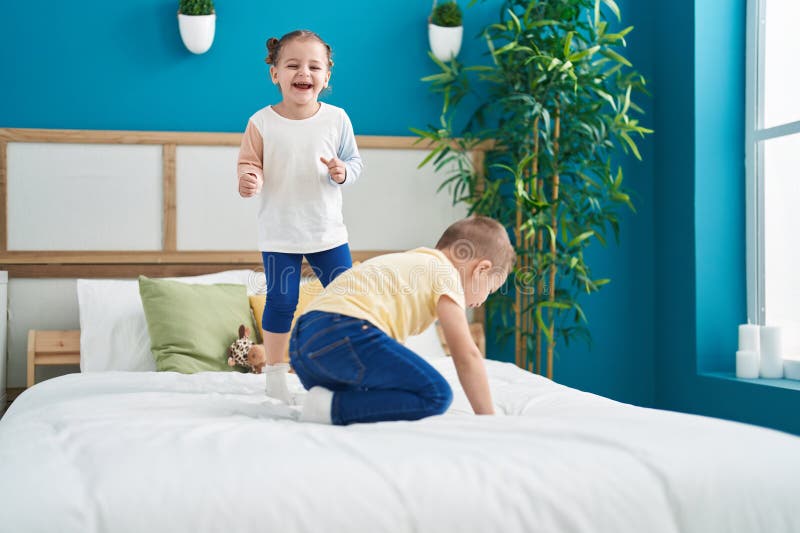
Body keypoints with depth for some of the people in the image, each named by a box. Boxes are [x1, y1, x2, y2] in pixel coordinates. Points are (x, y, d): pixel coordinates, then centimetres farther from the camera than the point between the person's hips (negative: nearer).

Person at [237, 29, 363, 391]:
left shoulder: (336, 119, -2)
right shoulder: (261, 122, -6)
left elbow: (355, 162, 5)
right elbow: (249, 164, -2)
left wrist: (343, 172, -17)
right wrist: (249, 180, -24)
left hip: (328, 231, 2)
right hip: (278, 233, -2)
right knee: (281, 302, 2)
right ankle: (275, 372, 17)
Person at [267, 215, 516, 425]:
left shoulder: (410, 262, 34)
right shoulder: (447, 273, 7)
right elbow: (466, 354, 0)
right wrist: (488, 419, 6)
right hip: (343, 331, -10)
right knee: (437, 395, -12)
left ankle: (325, 397, -1)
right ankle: (332, 407, -20)